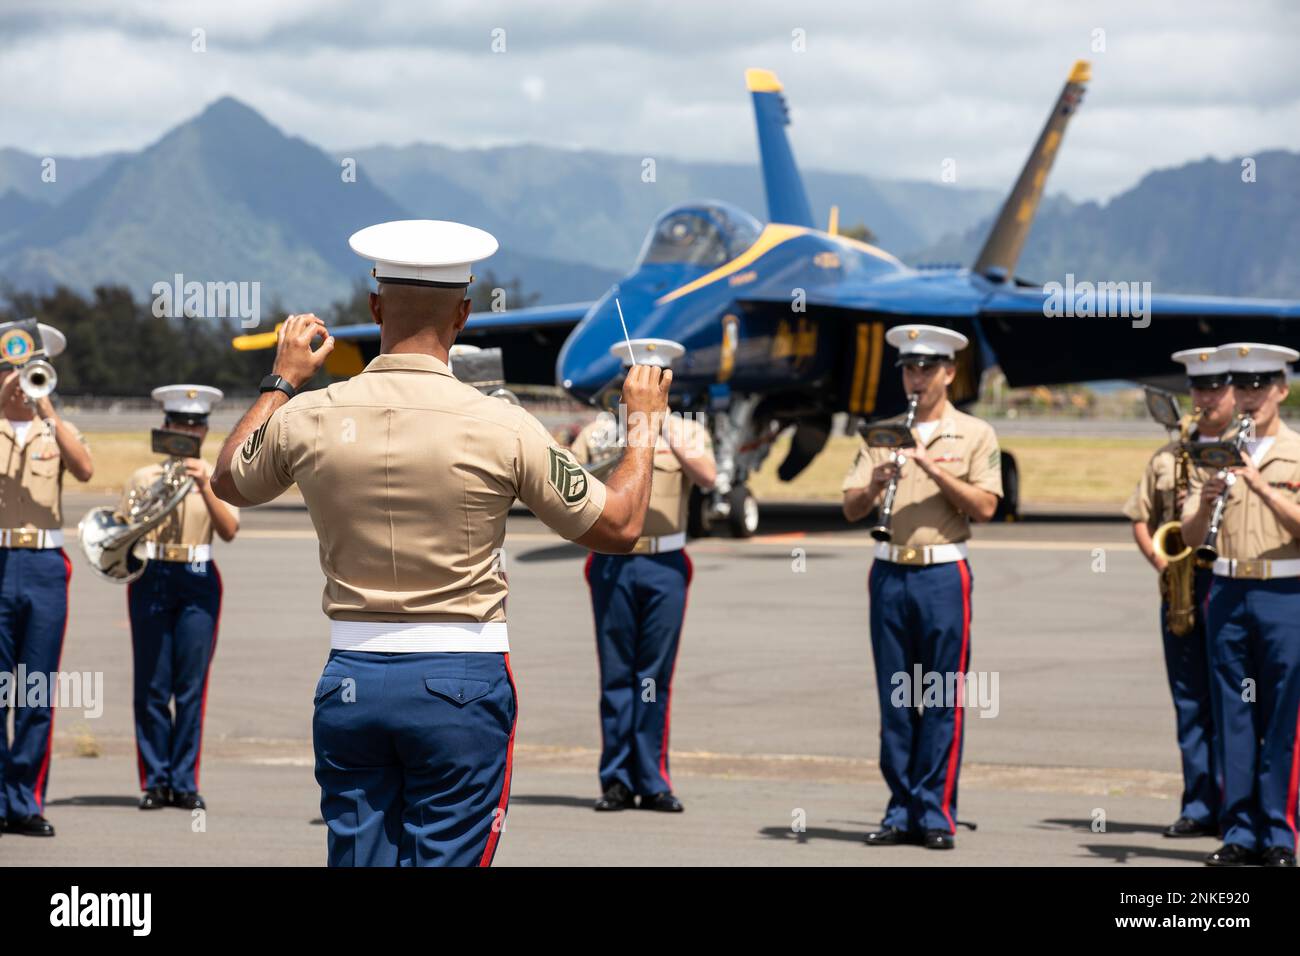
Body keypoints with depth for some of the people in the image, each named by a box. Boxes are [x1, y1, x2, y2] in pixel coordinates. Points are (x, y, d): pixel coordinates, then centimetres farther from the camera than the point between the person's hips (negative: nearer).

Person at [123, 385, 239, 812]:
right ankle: (155, 781, 4)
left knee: (191, 688, -2)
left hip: (198, 583, 0)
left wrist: (204, 488, -16)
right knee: (151, 688, -2)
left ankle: (184, 782, 3)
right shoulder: (143, 477, 9)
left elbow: (229, 530, -5)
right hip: (150, 580, 0)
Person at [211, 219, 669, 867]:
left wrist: (282, 380, 33)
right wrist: (644, 421, 14)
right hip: (461, 680, -3)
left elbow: (229, 482, 21)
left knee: (358, 861, 9)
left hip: (350, 681, 3)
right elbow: (619, 527, -1)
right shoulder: (498, 427, -11)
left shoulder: (309, 418, -2)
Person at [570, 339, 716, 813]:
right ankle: (617, 780, 7)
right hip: (612, 564, 0)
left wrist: (670, 440, -21)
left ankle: (651, 779, 6)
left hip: (665, 566, 0)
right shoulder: (600, 431, 9)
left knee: (656, 675, 1)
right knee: (616, 675, 3)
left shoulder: (688, 431, 7)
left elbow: (707, 477, -10)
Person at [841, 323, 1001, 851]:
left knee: (942, 702, -2)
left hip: (943, 575, -3)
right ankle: (901, 811, 10)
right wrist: (876, 483, -14)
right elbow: (851, 510, 7)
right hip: (889, 575, 3)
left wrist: (934, 469, -16)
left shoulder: (975, 435, 4)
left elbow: (984, 507, -7)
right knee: (895, 701, 5)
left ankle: (936, 813, 1)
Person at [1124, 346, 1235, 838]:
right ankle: (1200, 807, 10)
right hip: (1181, 587, 5)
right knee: (1190, 702, 6)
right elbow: (1140, 517, 18)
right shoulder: (1169, 456, 16)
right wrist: (1159, 561, 0)